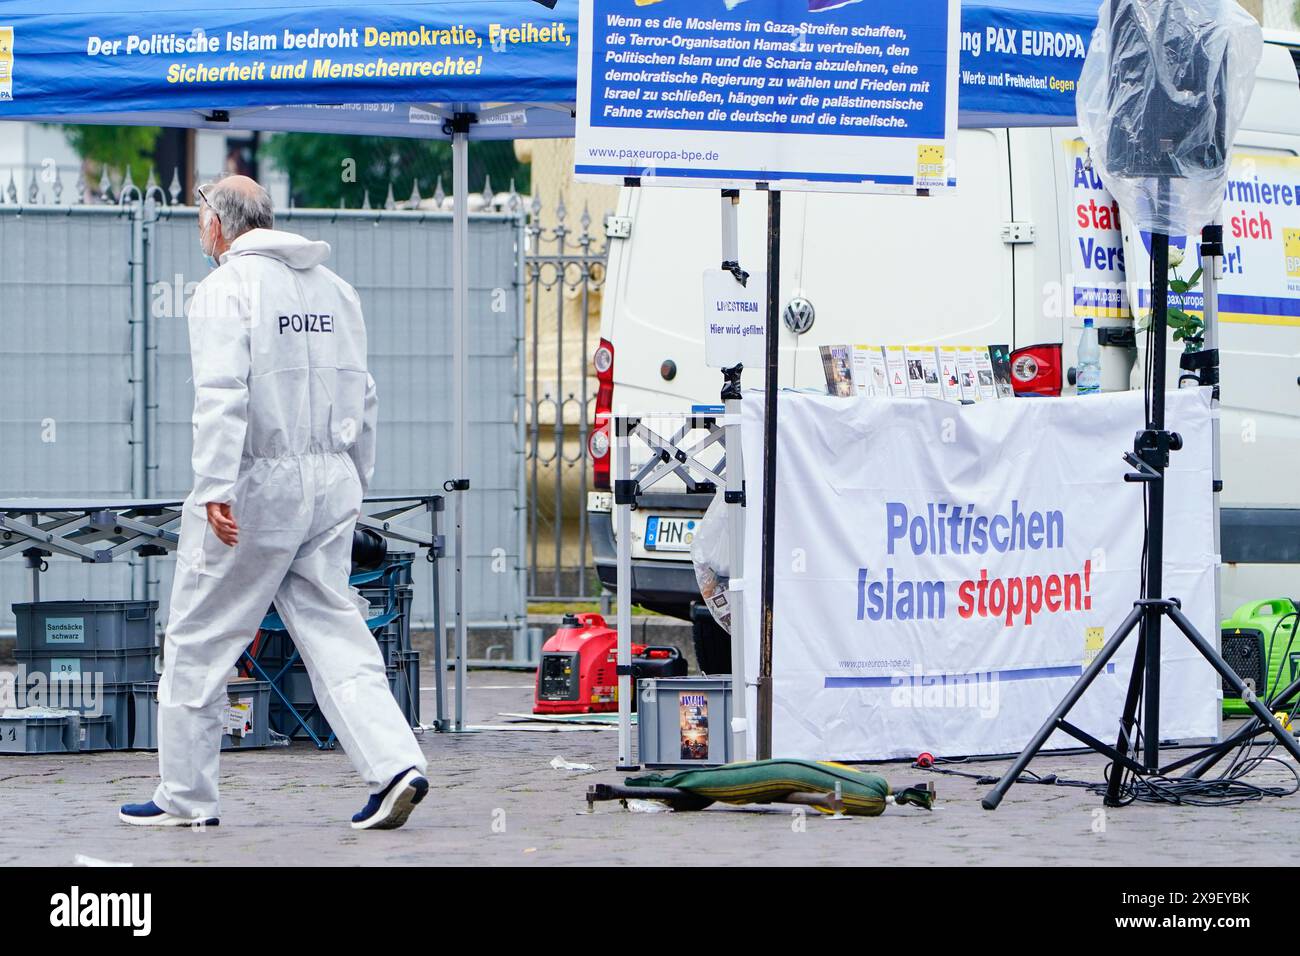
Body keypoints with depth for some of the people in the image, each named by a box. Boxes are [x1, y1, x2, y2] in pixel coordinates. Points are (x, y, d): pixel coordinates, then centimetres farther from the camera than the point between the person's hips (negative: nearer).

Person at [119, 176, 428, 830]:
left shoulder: (227, 287, -8)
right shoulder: (334, 287, 14)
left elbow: (222, 395, -20)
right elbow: (362, 398, 16)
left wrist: (215, 488, -25)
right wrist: (353, 483, 22)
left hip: (255, 482, -6)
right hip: (331, 482, 6)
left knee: (199, 641, 5)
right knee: (333, 634, 6)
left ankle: (184, 796, 10)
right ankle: (394, 765, -10)